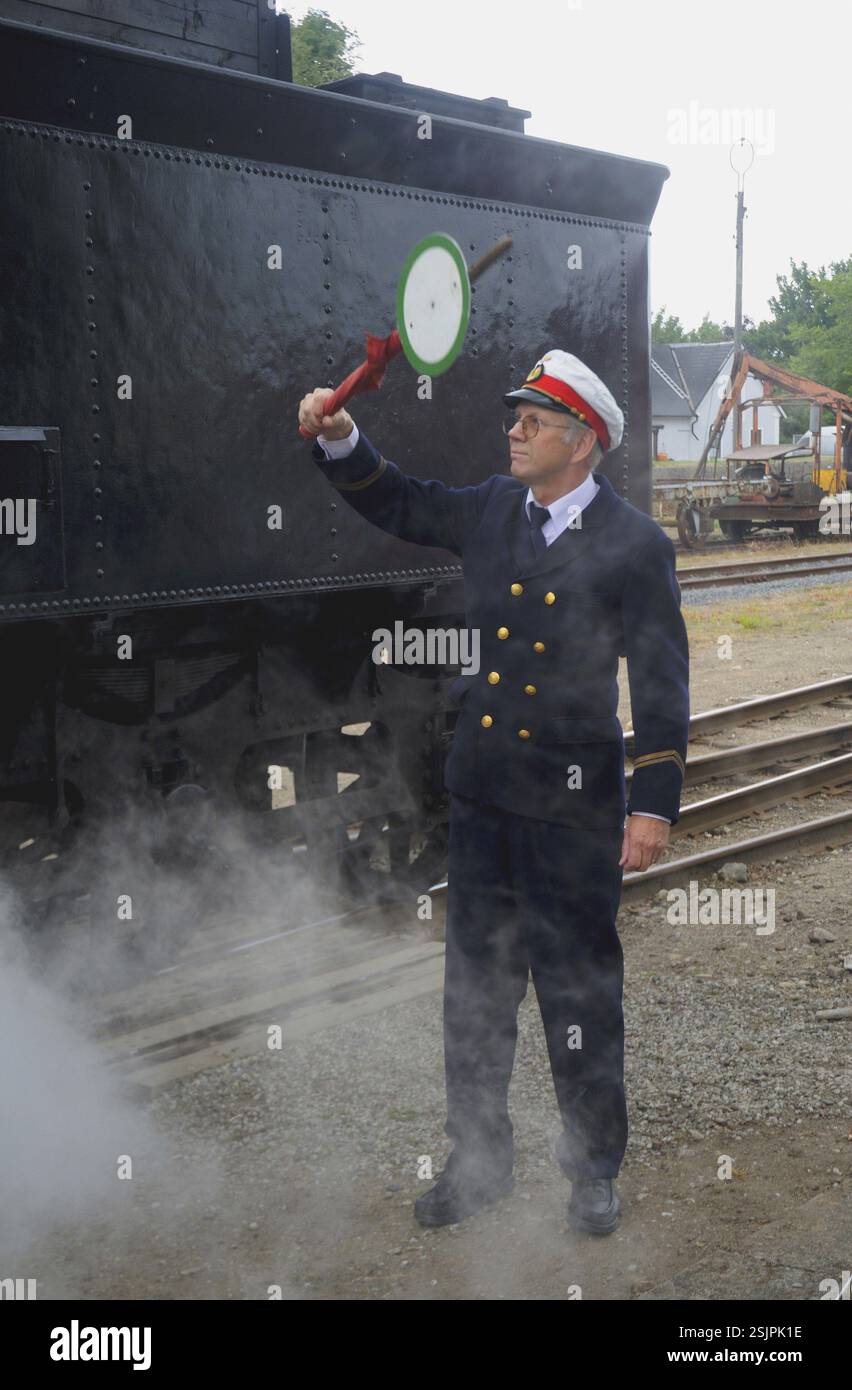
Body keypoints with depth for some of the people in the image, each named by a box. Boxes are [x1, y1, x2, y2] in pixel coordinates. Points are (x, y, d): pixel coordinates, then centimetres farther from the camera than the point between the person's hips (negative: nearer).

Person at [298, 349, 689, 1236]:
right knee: (475, 980, 13)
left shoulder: (634, 546, -9)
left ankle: (594, 1169, 24)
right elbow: (397, 506, 20)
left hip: (572, 800, -5)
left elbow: (661, 680, -10)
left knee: (579, 986, 6)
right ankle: (478, 1160, 29)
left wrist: (655, 803, -15)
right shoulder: (490, 511, 5)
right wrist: (340, 440, 3)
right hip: (481, 791, 5)